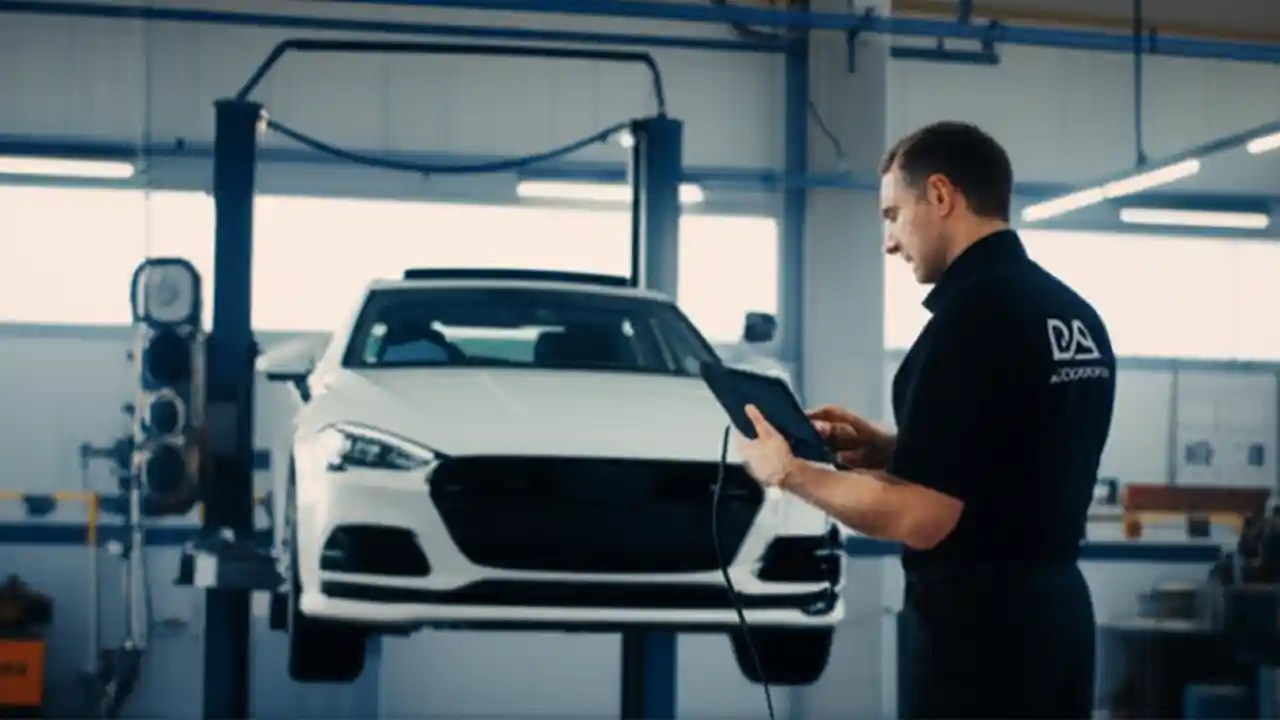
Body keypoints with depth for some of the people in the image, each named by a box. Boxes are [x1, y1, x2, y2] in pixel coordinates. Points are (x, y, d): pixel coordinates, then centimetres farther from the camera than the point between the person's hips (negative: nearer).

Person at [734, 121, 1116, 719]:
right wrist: (885, 451, 15)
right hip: (1055, 611, 9)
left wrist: (789, 472, -8)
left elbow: (921, 519, -21)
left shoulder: (971, 314, -18)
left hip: (977, 626, -9)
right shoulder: (1077, 316, 10)